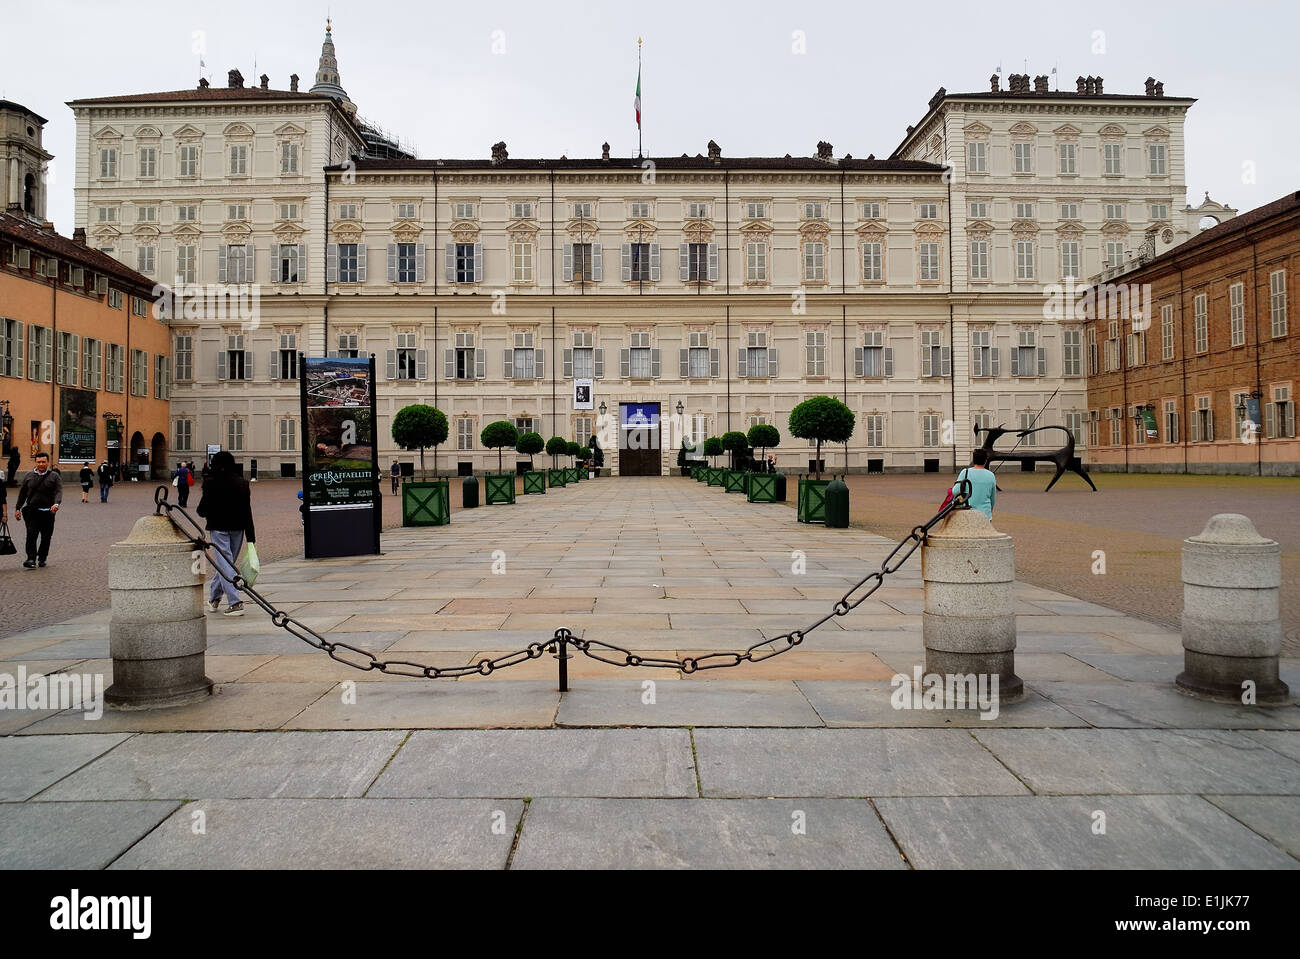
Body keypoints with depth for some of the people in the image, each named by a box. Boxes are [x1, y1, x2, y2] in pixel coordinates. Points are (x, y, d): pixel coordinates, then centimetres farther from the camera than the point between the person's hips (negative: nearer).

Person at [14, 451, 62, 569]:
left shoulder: (54, 476, 4)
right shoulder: (29, 476, 12)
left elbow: (59, 491, -8)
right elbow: (22, 493, 17)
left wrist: (56, 503, -27)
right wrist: (17, 508, 12)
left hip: (47, 512, -1)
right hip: (31, 511, 1)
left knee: (46, 537, 5)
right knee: (31, 535, -13)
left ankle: (42, 559, 20)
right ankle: (31, 559, -15)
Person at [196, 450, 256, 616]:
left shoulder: (211, 483, -9)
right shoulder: (242, 483, 2)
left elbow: (203, 508, -5)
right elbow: (247, 511, 2)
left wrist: (203, 513, 20)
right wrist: (251, 536, 3)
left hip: (219, 527, -5)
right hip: (238, 527, 5)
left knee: (224, 563, -4)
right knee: (227, 561, 17)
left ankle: (235, 603, -13)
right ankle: (214, 598, 32)